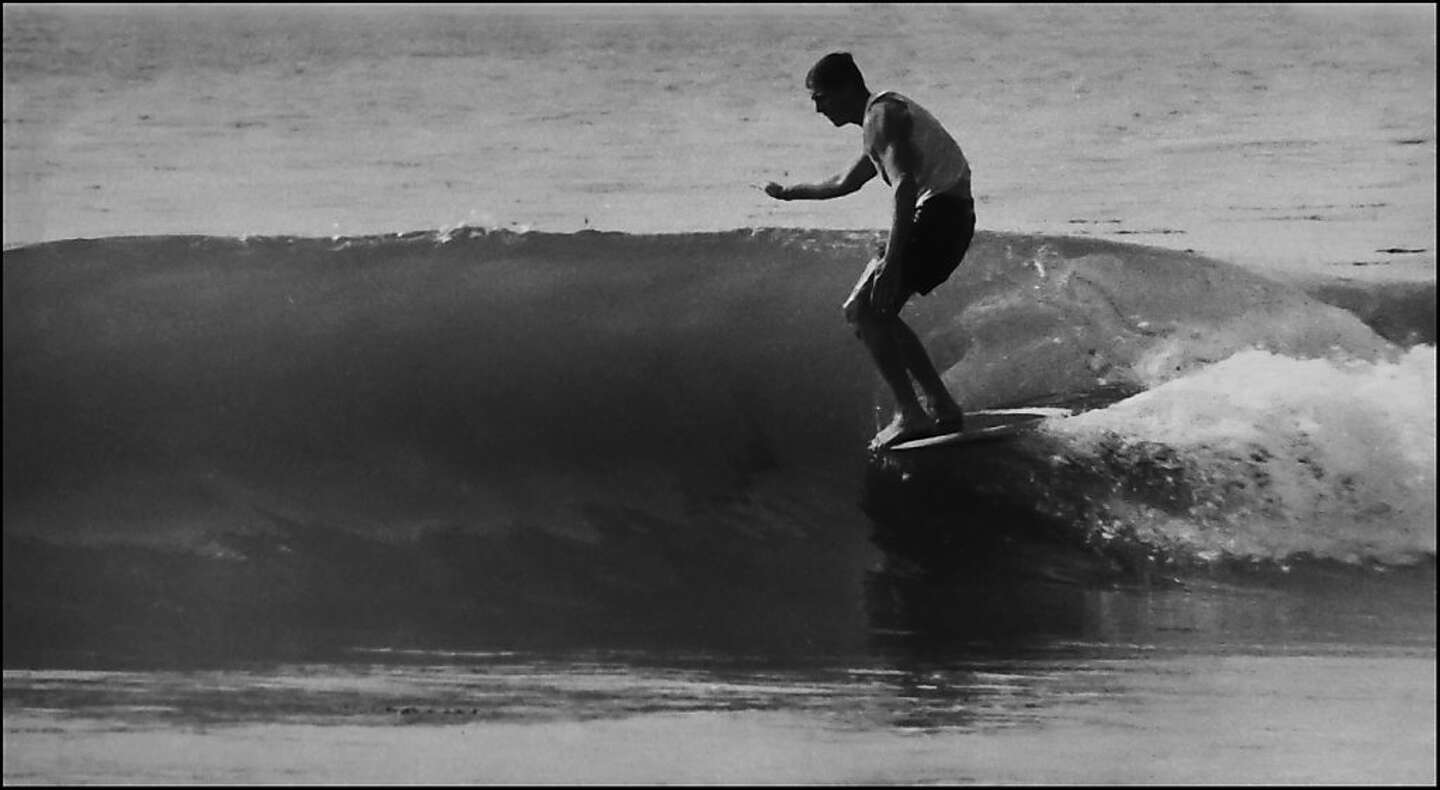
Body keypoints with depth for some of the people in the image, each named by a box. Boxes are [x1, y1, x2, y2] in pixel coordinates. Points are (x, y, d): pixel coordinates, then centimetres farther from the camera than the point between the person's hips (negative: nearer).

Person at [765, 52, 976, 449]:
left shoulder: (882, 115, -10)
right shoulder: (879, 119, 23)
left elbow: (905, 185, -24)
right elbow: (844, 184, 40)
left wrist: (891, 263, -30)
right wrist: (790, 193, 53)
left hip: (939, 213, -10)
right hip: (948, 220, 10)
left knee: (867, 309, -11)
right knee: (873, 313, 16)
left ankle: (909, 414, -14)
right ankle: (943, 407, 15)